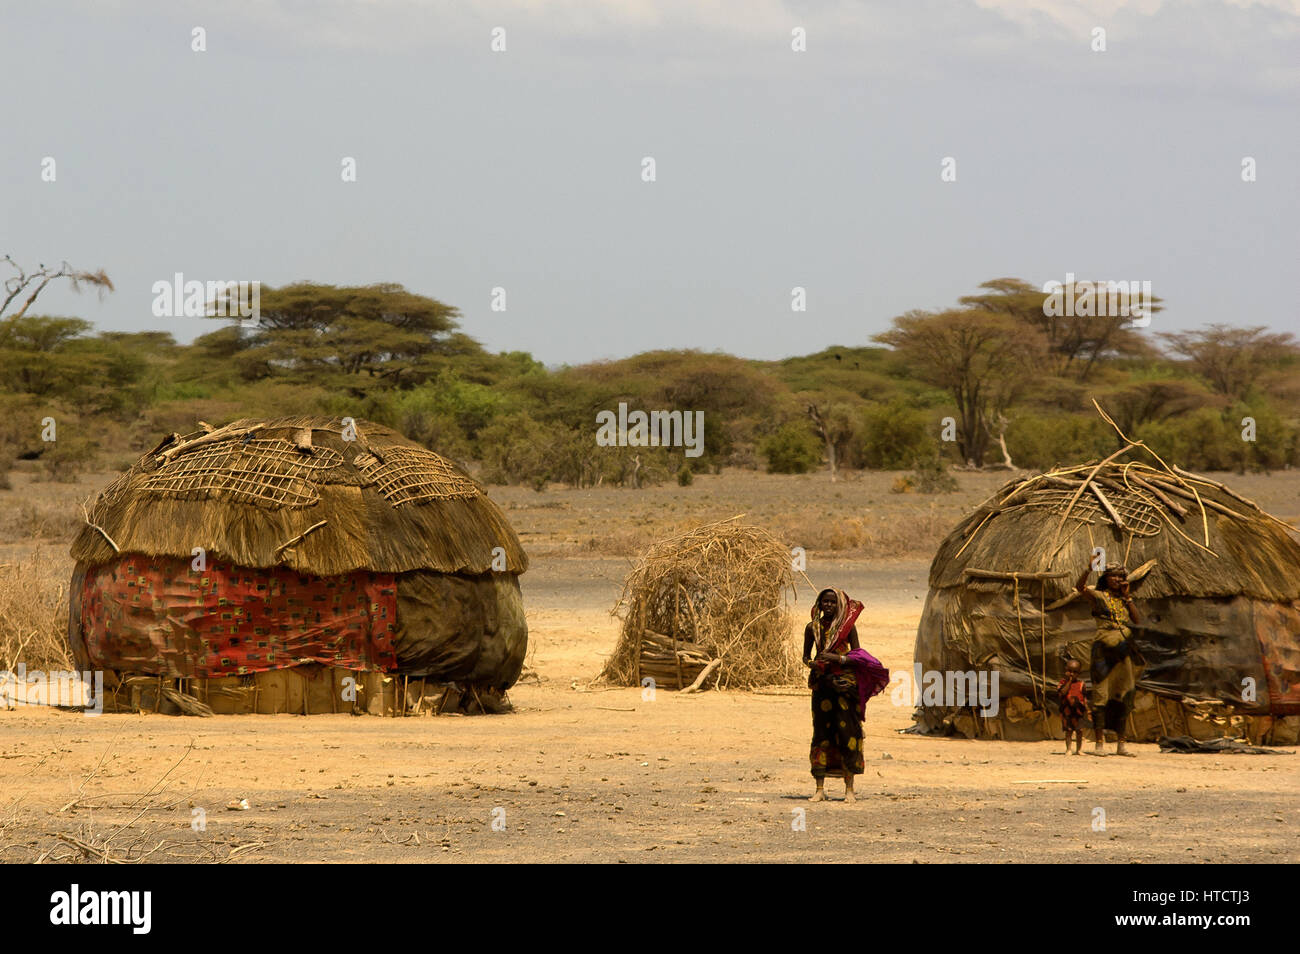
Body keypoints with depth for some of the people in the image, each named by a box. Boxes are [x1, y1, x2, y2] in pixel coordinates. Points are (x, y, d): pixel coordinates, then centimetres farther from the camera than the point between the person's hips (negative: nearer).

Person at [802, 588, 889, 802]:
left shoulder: (847, 626, 1)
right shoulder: (812, 628, 8)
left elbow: (857, 656, 1)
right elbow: (806, 656, 16)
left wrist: (837, 658, -14)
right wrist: (812, 664, -5)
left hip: (845, 682, -2)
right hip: (822, 684, 2)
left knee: (846, 732, -5)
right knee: (821, 732, 1)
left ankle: (849, 787, -1)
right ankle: (820, 788, 3)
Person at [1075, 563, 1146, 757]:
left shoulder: (1124, 600, 17)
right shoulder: (1098, 596, 4)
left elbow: (1137, 620, 5)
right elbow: (1080, 586, -15)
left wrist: (1127, 596, 3)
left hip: (1124, 650, 5)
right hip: (1104, 648, -5)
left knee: (1123, 697, 6)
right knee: (1100, 695, -9)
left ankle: (1121, 743, 11)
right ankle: (1100, 743, -9)